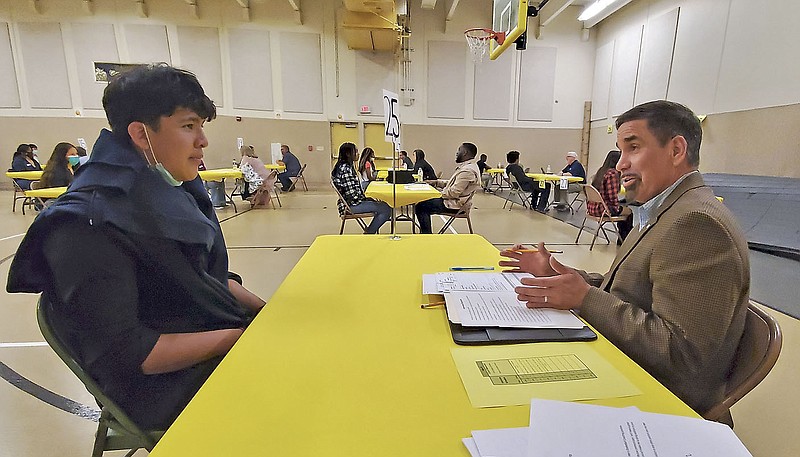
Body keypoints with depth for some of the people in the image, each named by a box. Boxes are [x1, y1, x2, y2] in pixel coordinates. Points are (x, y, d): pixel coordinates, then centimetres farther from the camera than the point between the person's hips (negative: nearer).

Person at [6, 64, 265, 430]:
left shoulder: (174, 194, 3)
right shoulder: (89, 225, -19)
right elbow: (124, 354, -21)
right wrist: (239, 337, -22)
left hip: (223, 334, 7)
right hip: (167, 386, -7)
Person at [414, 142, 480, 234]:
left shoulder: (468, 170, -23)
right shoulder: (466, 166, 12)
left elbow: (453, 193, -26)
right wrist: (436, 182, 10)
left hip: (454, 205, -11)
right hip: (453, 201, 11)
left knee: (420, 206, -10)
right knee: (425, 202, 17)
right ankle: (426, 233, 17)